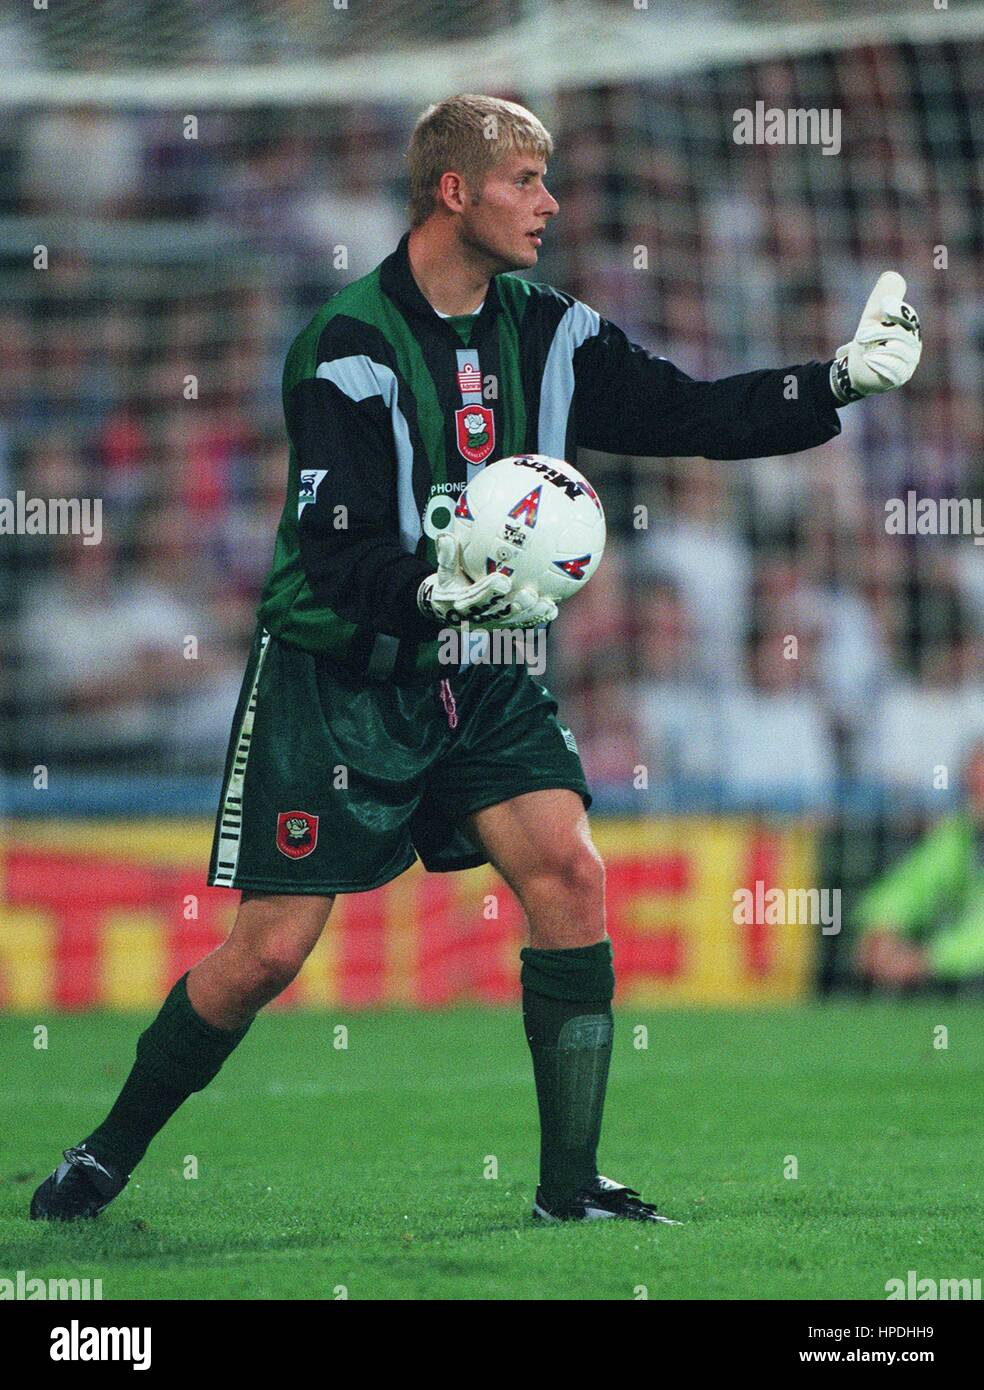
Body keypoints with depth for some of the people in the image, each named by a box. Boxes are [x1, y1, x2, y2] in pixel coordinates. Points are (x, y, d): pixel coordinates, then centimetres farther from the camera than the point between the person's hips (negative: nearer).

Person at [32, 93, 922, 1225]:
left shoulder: (544, 332, 1)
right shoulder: (348, 348, -18)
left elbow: (692, 414, 3)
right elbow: (335, 550, -25)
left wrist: (842, 380, -8)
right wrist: (437, 593, -43)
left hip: (476, 681, 5)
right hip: (335, 677, -5)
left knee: (568, 873, -13)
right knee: (268, 952, -7)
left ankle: (571, 1188, -6)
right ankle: (108, 1154, 15)